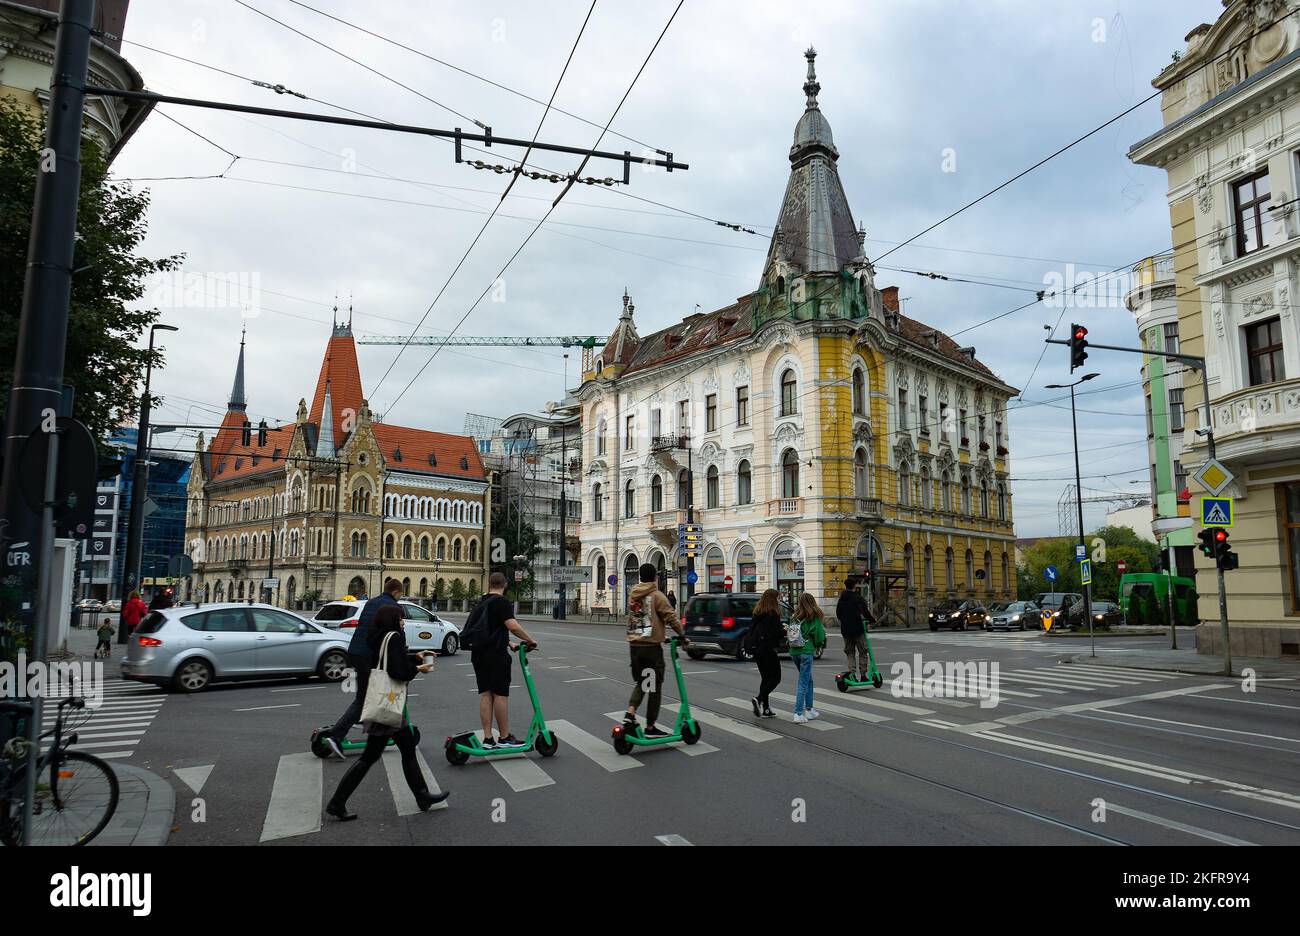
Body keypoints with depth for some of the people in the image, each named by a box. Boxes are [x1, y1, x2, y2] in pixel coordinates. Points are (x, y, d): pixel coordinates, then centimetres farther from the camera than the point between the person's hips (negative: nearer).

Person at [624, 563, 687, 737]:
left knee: (639, 683, 19)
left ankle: (630, 713, -2)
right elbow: (671, 617, -12)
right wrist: (682, 635, 1)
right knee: (654, 686, 6)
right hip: (651, 646, -5)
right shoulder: (657, 596, -8)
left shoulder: (632, 595, 9)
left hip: (634, 646, 5)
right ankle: (650, 727, 11)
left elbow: (633, 619, 11)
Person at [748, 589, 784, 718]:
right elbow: (776, 632, -17)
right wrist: (785, 631, 3)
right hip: (767, 648, -8)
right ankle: (759, 699, -16)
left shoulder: (757, 612, 10)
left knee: (765, 677, 14)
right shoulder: (773, 613, -13)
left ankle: (765, 709, 13)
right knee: (775, 677, 2)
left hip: (756, 648, 8)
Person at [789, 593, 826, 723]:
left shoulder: (795, 616, 7)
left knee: (808, 679, 21)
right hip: (806, 651, -5)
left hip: (793, 651, 5)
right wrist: (819, 645, 14)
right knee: (803, 683, -1)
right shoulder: (815, 617, -6)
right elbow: (819, 634, -5)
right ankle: (798, 714, -3)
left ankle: (809, 710, 25)